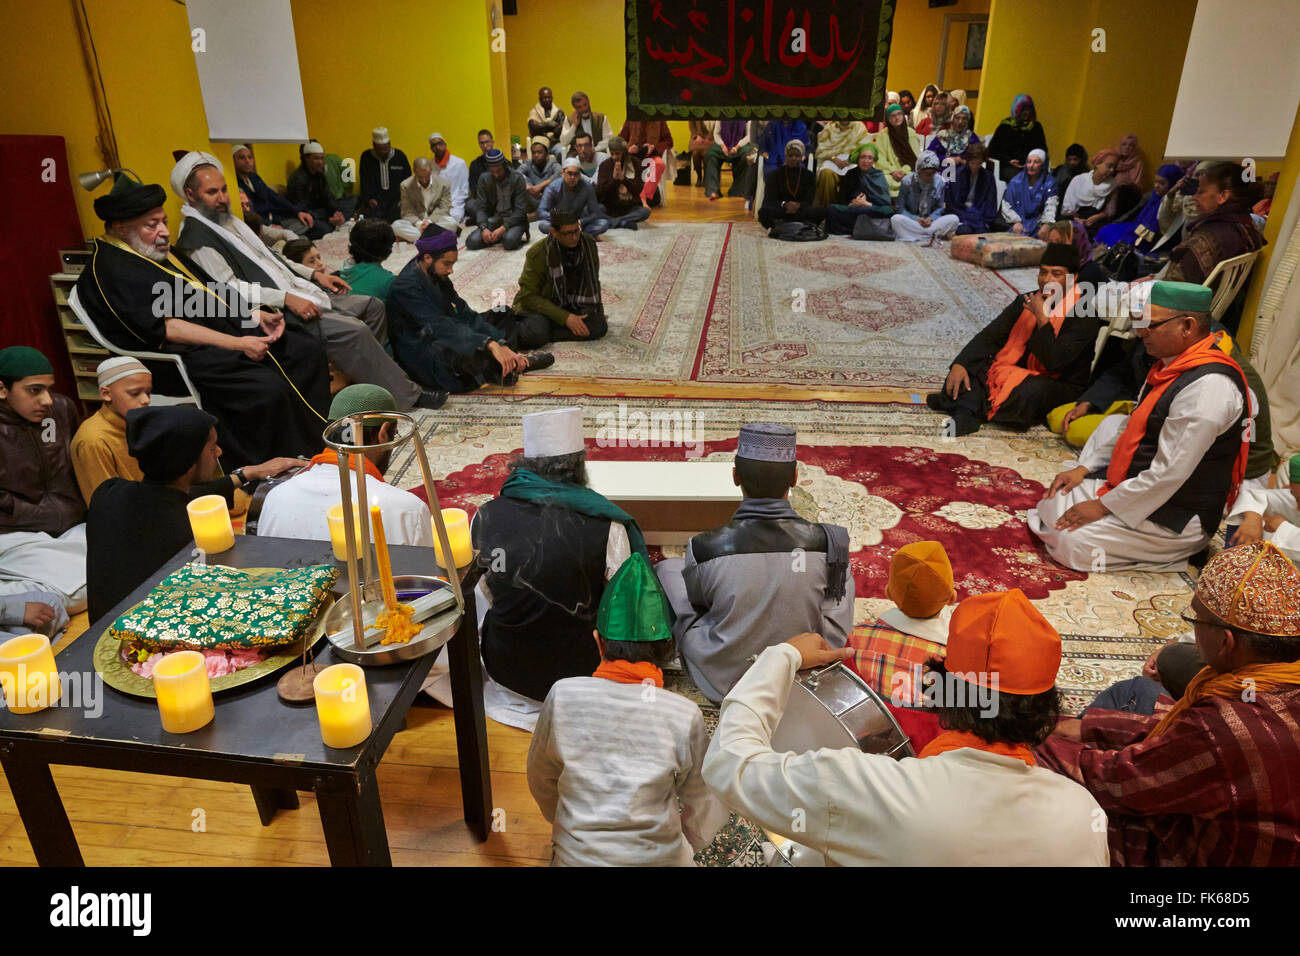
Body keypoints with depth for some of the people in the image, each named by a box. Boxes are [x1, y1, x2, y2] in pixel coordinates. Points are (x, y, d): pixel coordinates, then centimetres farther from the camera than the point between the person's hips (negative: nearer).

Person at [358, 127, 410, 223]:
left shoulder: (400, 156, 7)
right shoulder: (366, 157, 9)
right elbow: (364, 181, 9)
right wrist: (369, 199, -7)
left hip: (396, 201, 0)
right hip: (375, 201, 0)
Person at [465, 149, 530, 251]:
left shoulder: (518, 179, -10)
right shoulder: (484, 179, 0)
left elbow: (520, 210, -14)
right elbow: (481, 208, -2)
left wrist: (503, 228, -28)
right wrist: (483, 228, -23)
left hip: (514, 220, -4)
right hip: (494, 220, 4)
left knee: (509, 241, -36)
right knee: (471, 241, -19)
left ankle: (519, 236, -1)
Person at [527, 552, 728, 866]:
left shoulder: (563, 696, -12)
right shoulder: (686, 716, -14)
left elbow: (541, 781, 3)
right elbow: (706, 811, -2)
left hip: (575, 856, 2)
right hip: (660, 859, -2)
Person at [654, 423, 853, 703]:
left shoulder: (705, 549, -23)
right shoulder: (830, 544, -20)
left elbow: (688, 617, -5)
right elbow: (836, 635, -12)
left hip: (720, 684, -2)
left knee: (667, 568, 14)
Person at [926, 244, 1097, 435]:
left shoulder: (1084, 314, -12)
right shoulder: (1025, 302, 8)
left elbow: (1055, 362, -22)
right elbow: (990, 336, 2)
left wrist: (1041, 317, -23)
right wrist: (959, 365, -14)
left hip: (1060, 387, -6)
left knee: (1034, 390, -40)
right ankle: (966, 412, -33)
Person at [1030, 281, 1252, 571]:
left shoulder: (1209, 387, -28)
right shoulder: (1172, 365, 4)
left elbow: (1169, 473, -29)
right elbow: (1130, 426, 15)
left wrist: (1103, 506, -20)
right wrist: (1084, 468, 7)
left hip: (1174, 519, -10)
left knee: (1072, 543, -17)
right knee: (1053, 503, 10)